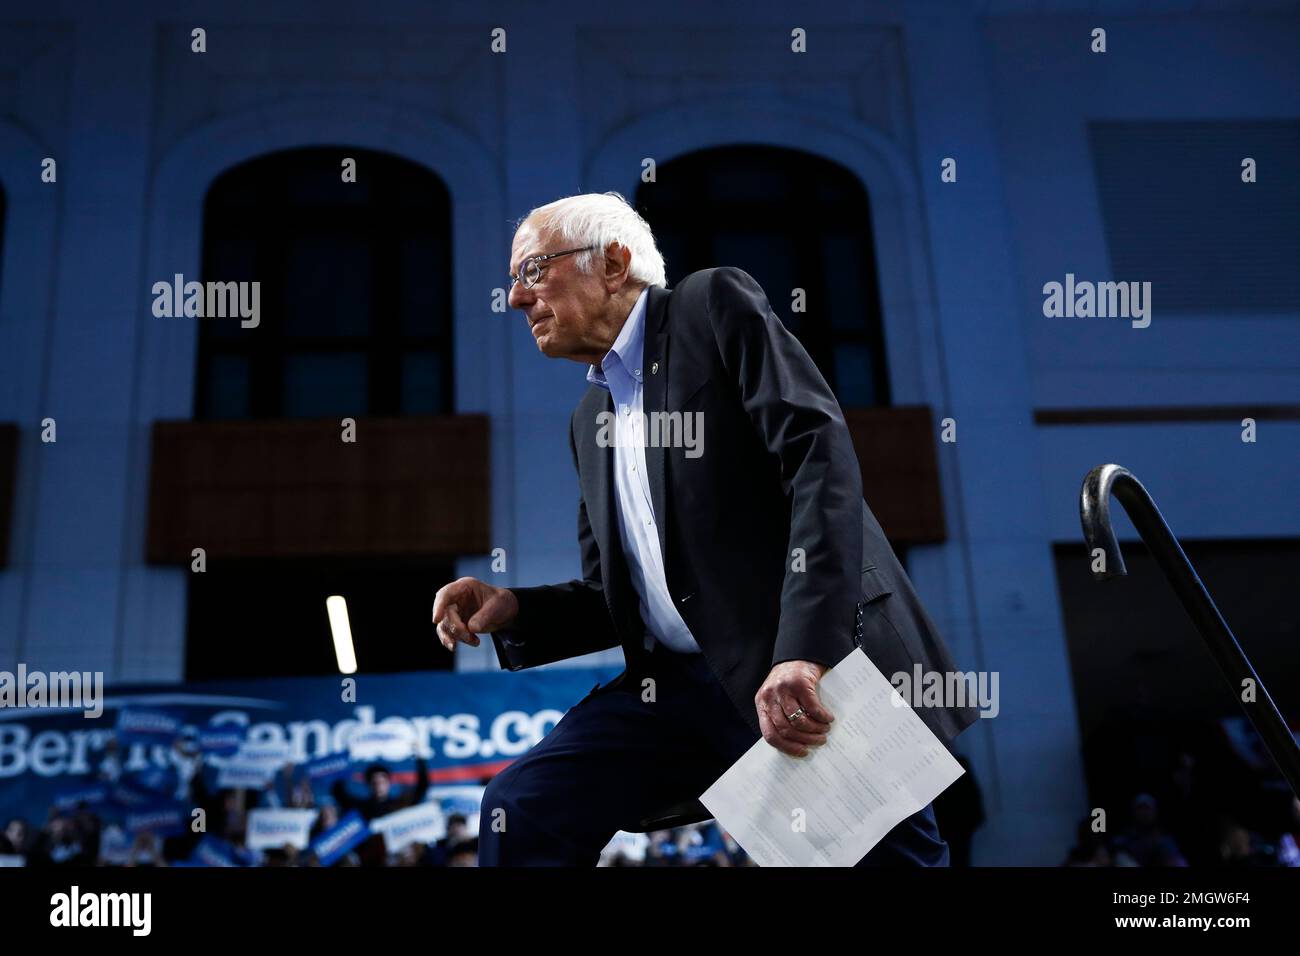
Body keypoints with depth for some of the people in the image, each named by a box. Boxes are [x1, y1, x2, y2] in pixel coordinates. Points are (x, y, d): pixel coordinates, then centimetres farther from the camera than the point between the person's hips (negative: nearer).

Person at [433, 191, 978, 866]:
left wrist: (804, 653, -25)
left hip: (813, 664, -5)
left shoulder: (716, 305, -2)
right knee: (519, 810, -8)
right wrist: (512, 610, 0)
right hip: (681, 682, 6)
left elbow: (822, 457, -16)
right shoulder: (590, 420, 18)